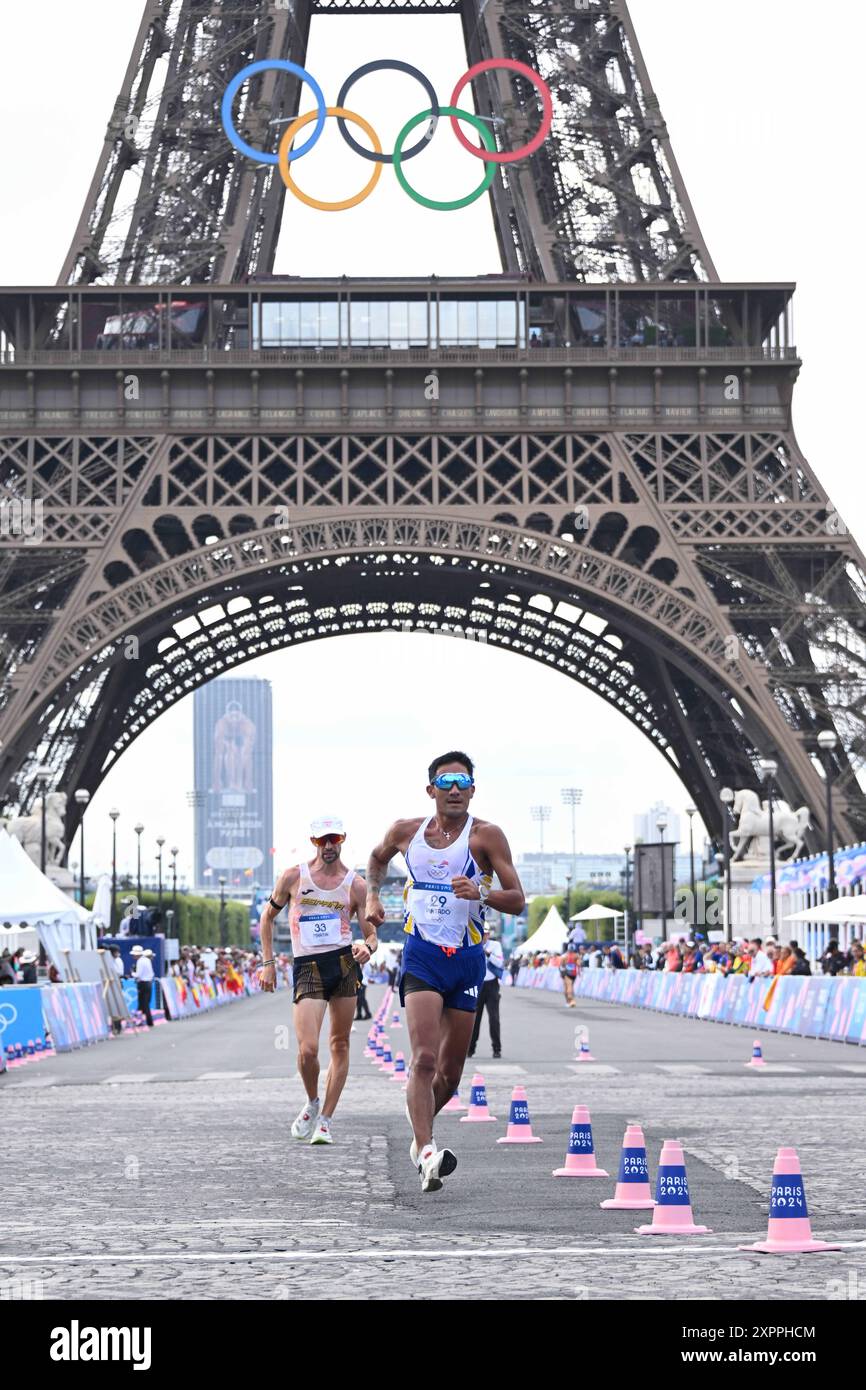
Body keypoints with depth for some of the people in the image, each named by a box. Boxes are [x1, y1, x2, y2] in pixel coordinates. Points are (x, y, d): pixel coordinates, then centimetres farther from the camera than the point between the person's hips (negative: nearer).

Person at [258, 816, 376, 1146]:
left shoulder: (356, 885, 4)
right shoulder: (293, 877, 3)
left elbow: (371, 934, 6)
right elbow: (268, 915, 15)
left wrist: (367, 947, -18)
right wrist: (268, 963, 9)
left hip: (345, 963, 2)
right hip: (307, 968, -2)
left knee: (340, 1045, 4)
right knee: (307, 1050, -14)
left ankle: (325, 1120, 14)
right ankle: (312, 1103, 15)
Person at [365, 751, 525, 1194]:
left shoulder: (485, 835, -4)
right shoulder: (406, 831, 4)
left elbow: (517, 900, -8)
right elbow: (378, 858, 27)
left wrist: (480, 894, -27)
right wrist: (372, 895, 10)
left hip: (467, 959, 1)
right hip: (421, 956, -1)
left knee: (451, 1070, 10)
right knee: (424, 1059, -19)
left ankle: (420, 1135, 37)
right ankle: (426, 1154, -26)